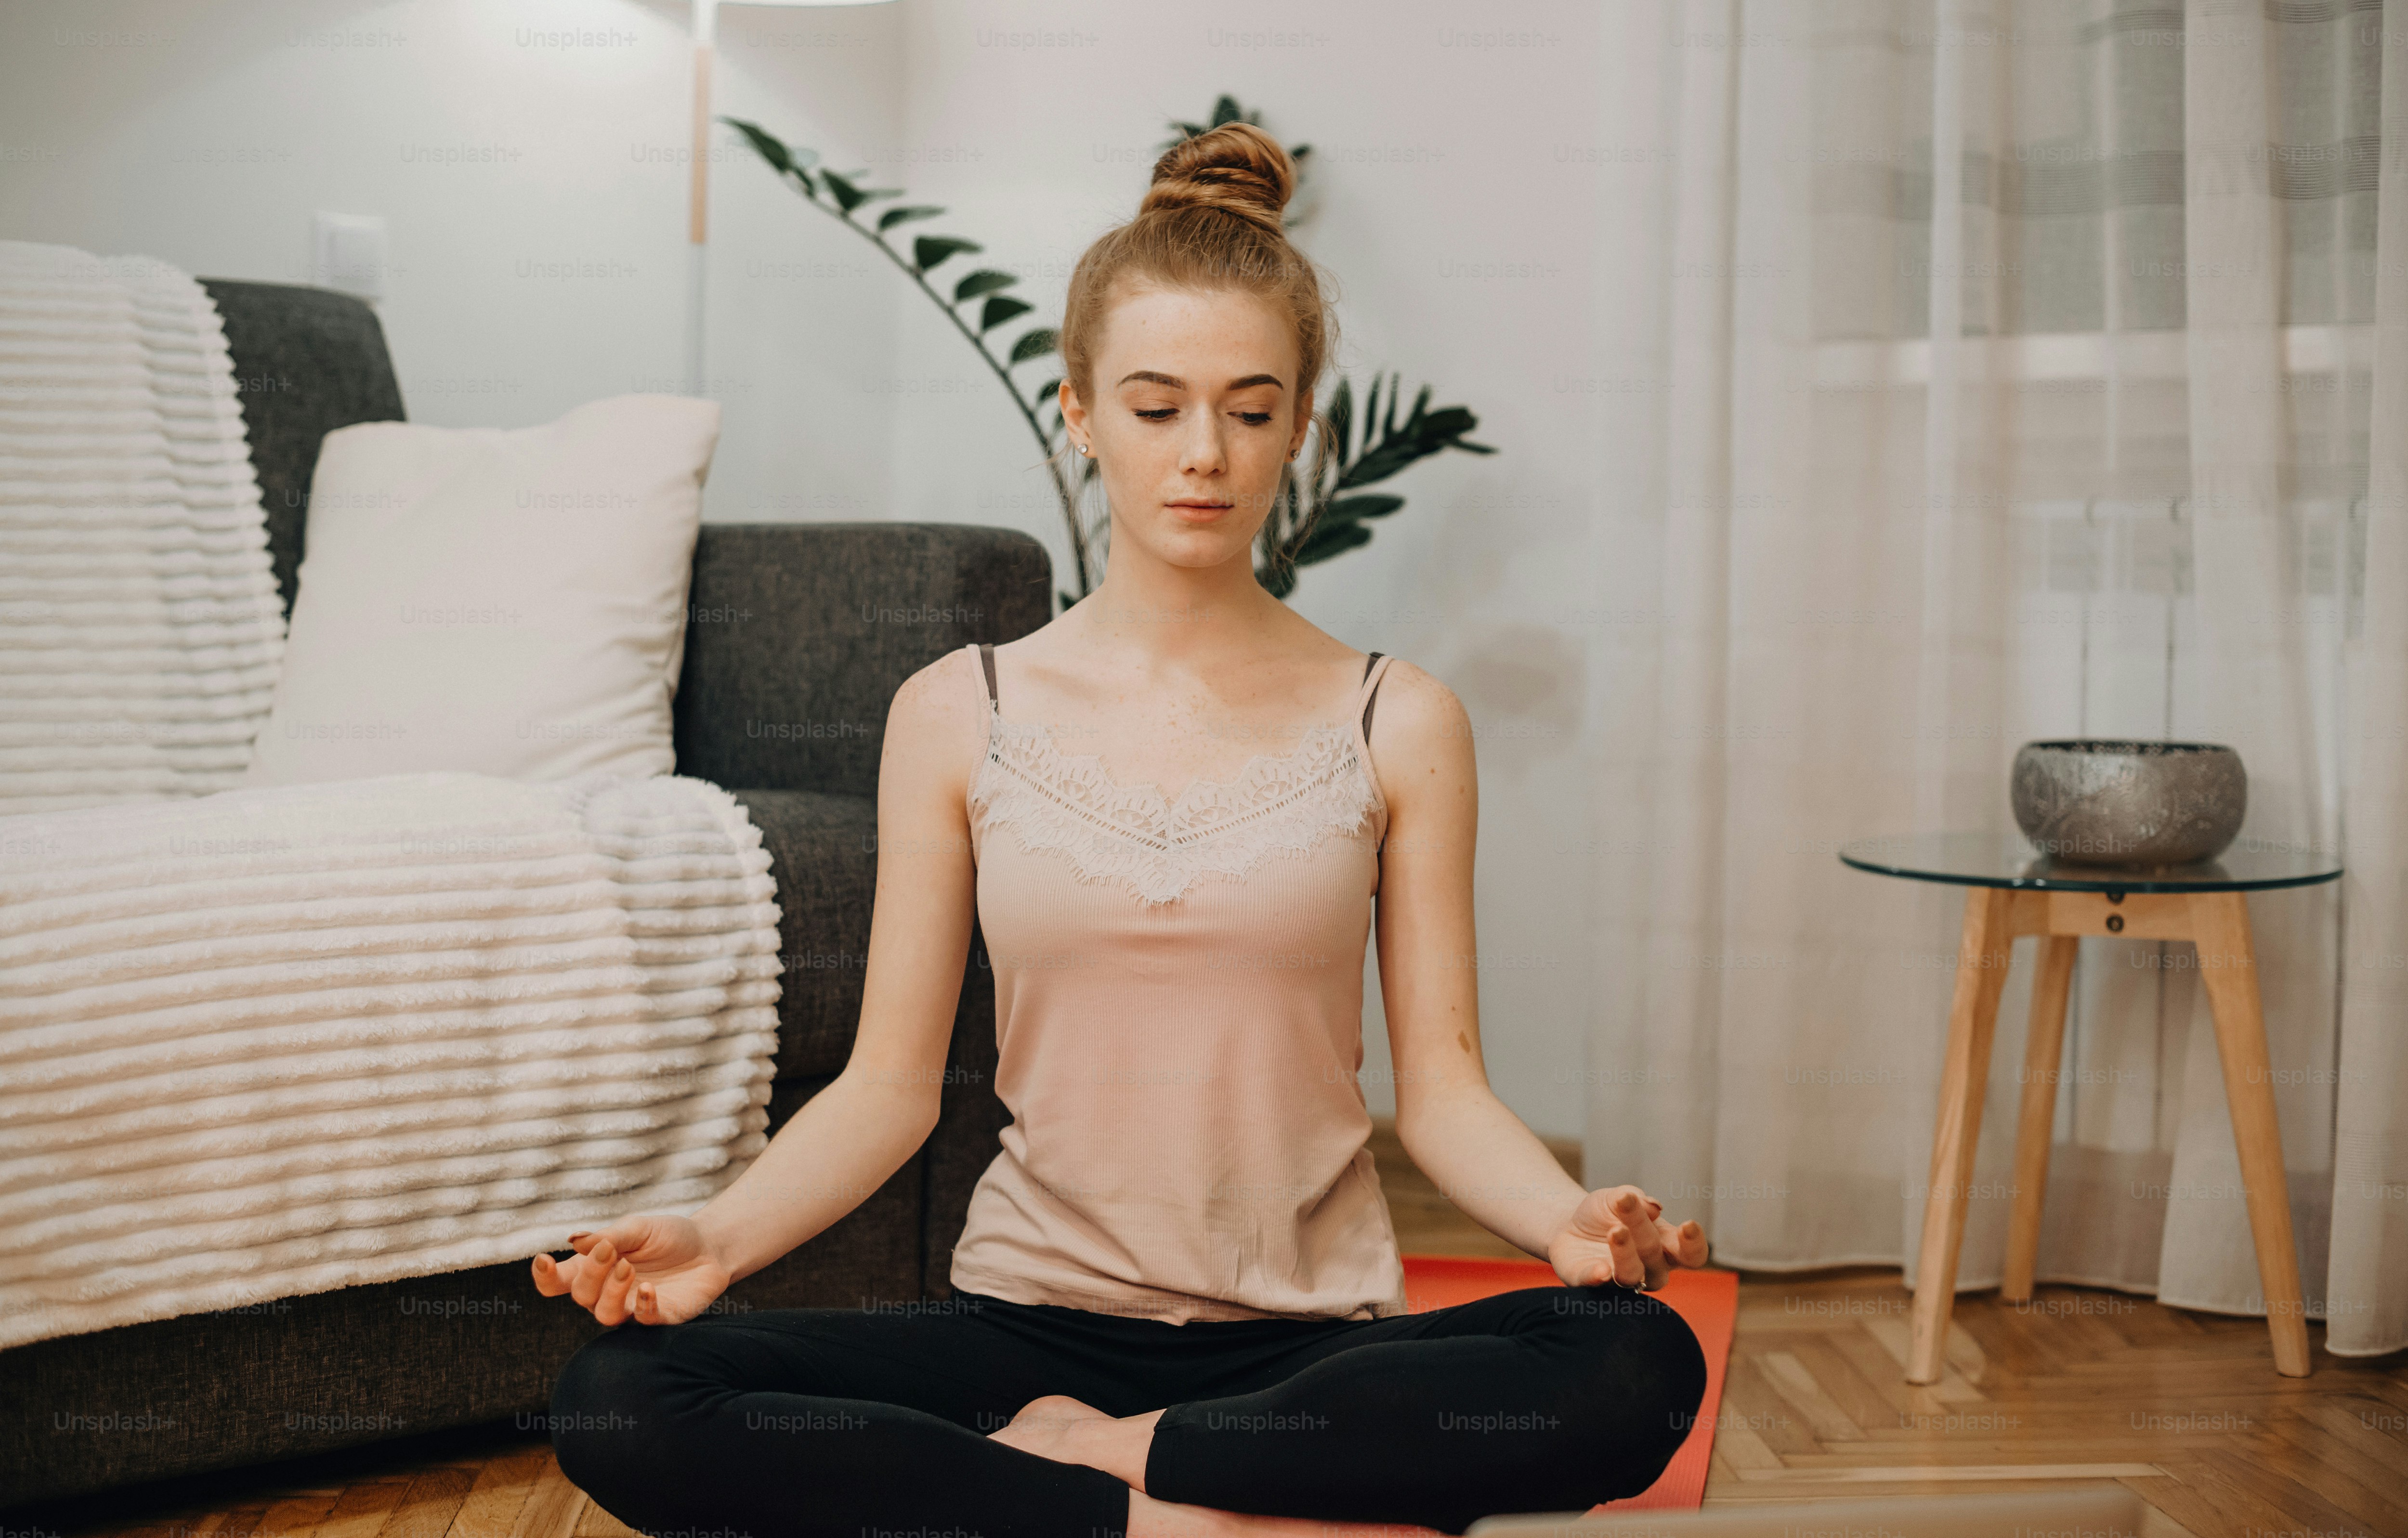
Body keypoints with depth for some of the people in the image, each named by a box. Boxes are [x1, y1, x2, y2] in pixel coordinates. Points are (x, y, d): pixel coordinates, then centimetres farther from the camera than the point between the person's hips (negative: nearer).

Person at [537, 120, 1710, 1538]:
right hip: (1033, 1317, 1)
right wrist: (717, 1237, -16)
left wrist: (1571, 1222, -21)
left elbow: (1441, 1087, 0)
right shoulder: (960, 715, 4)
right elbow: (890, 1084, 2)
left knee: (1639, 1369, -31)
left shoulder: (1396, 726, 2)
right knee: (622, 1405, -24)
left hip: (1311, 1338, 0)